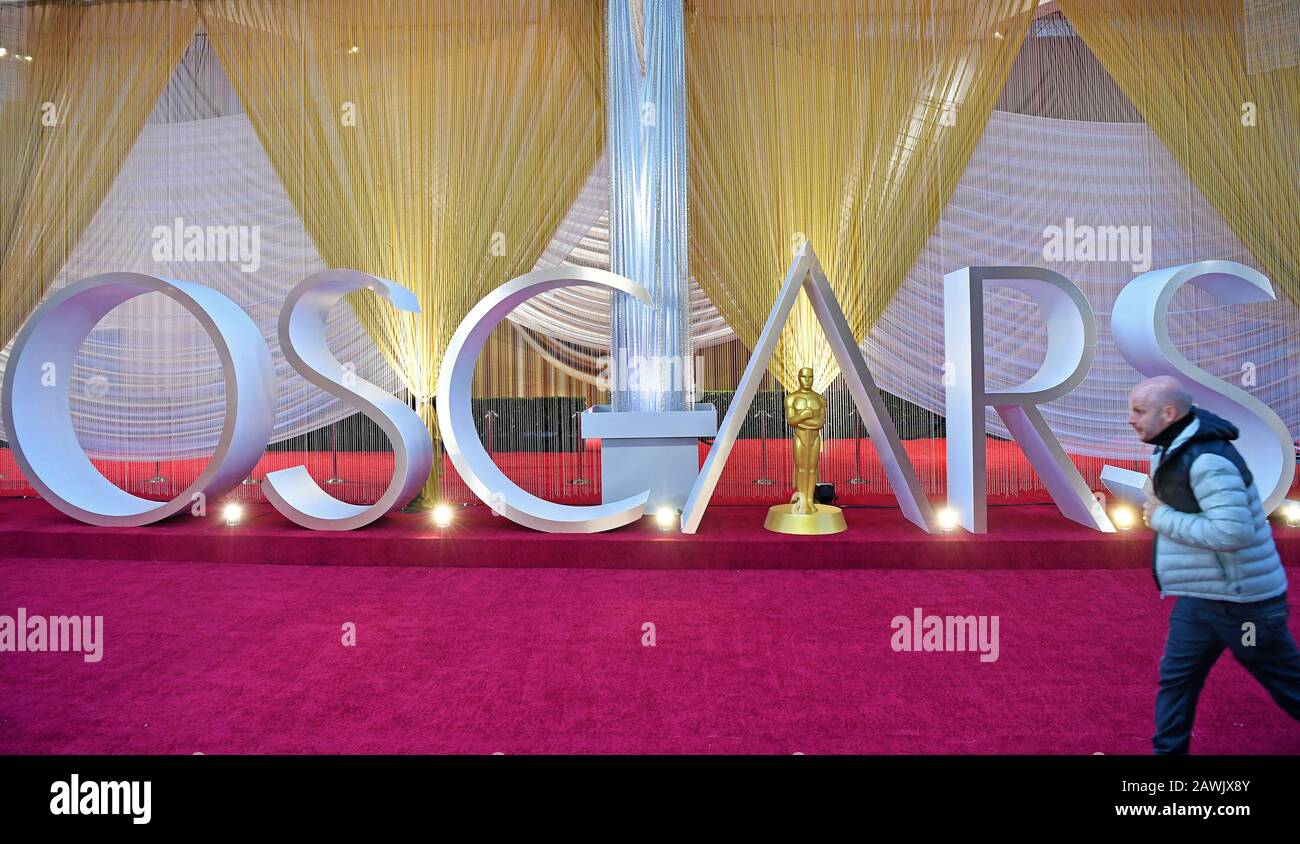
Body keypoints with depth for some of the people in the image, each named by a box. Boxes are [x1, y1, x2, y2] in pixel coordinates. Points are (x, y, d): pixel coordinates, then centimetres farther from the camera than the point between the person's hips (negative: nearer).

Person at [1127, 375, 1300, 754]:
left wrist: (1162, 519, -21)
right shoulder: (1179, 450, 5)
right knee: (1175, 678, 13)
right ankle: (1168, 749, 26)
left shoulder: (1207, 459, -25)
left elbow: (1232, 532, -31)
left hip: (1240, 600, -9)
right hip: (1199, 597, 9)